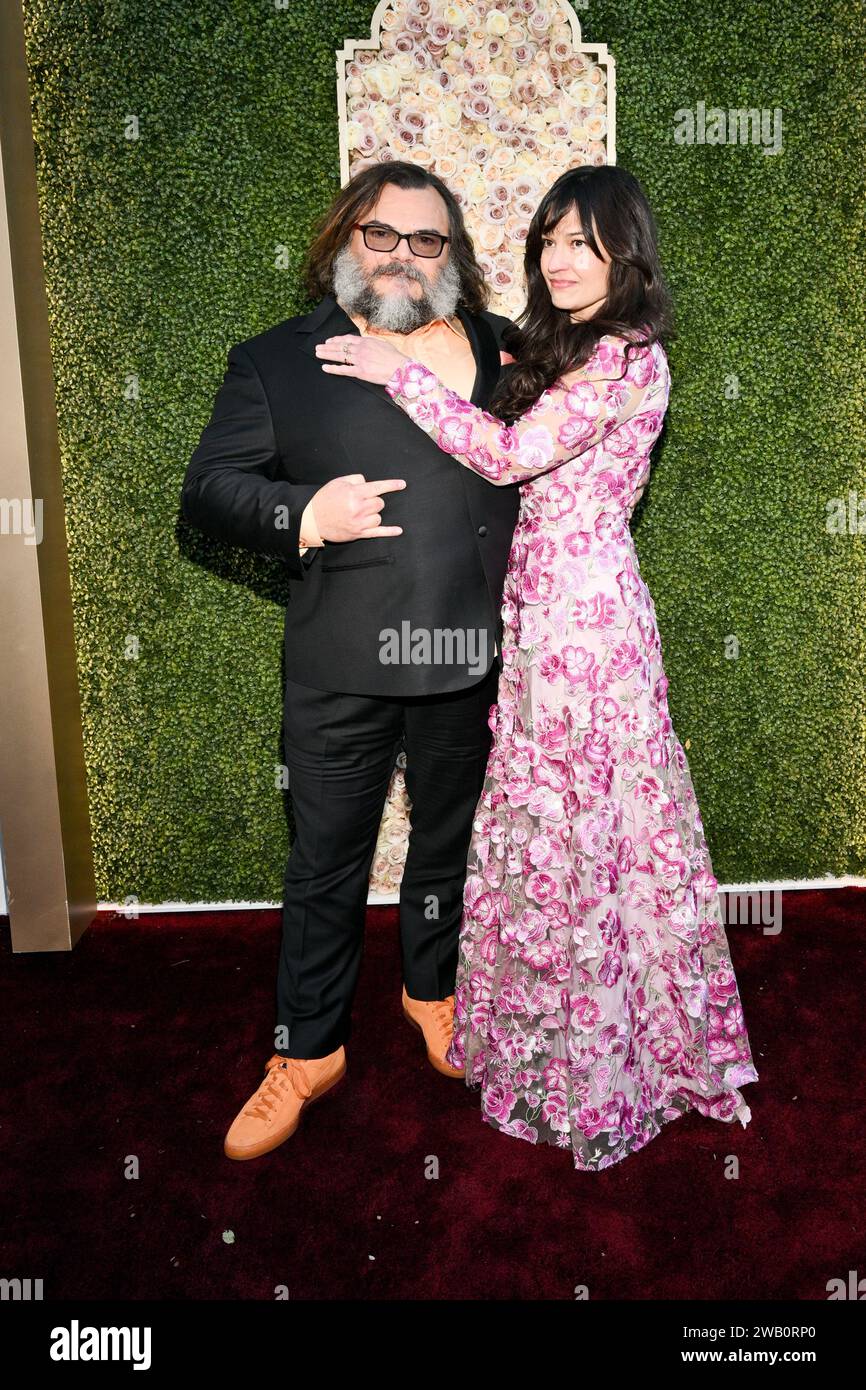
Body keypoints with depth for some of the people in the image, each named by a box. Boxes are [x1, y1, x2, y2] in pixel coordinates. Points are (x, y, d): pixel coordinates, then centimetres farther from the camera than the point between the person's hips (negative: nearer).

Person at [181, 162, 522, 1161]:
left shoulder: (502, 350, 8)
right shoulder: (276, 360, 2)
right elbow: (207, 488, -1)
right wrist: (302, 515, -19)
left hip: (467, 655, 3)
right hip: (339, 665, -2)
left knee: (447, 841, 19)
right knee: (325, 864, 9)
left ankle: (430, 988, 45)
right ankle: (308, 1050, 28)